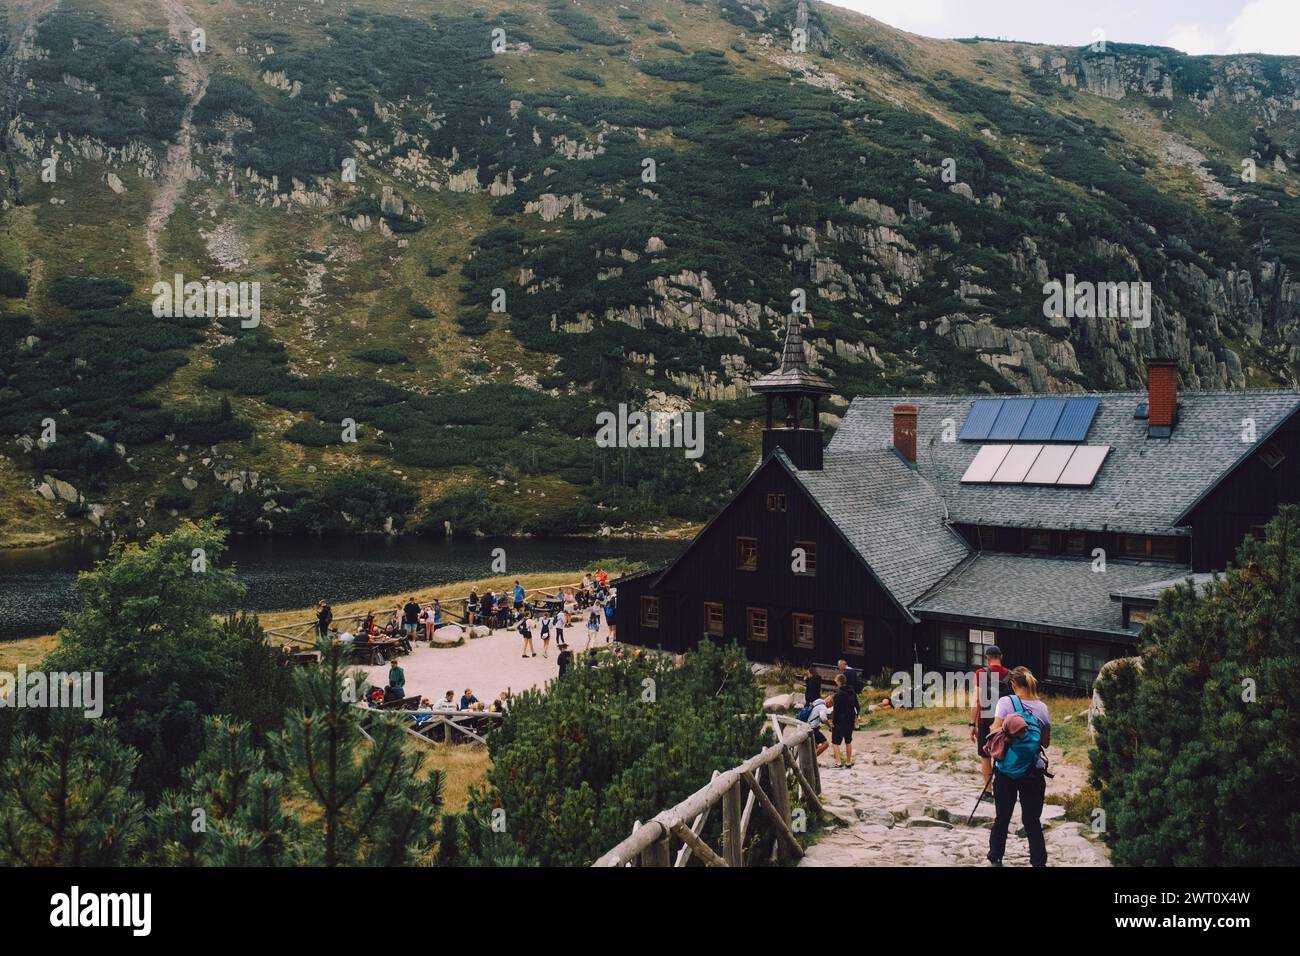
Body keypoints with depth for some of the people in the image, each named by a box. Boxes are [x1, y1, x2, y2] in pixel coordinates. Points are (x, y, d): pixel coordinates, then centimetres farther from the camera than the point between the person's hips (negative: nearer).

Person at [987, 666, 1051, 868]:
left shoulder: (1006, 702, -8)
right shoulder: (1042, 708, 2)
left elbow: (995, 732, -15)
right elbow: (1046, 743, 9)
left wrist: (993, 729, 6)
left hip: (1006, 770, -2)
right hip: (1033, 772, 2)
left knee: (1002, 818, 12)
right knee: (1032, 821, 8)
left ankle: (996, 859, 24)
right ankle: (1039, 861, 5)